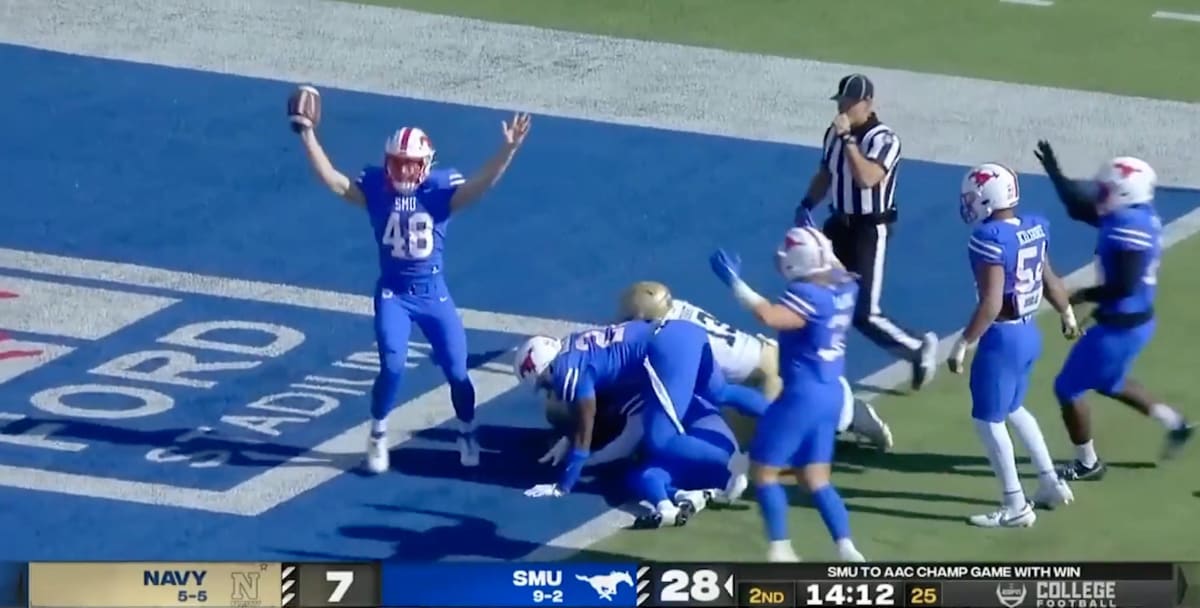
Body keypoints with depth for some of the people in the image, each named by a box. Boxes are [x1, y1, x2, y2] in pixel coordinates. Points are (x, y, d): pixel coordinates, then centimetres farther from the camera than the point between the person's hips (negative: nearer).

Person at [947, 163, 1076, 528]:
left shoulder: (989, 239, -22)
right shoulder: (1034, 229, 3)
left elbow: (990, 304, -25)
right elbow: (1049, 280, 16)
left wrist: (963, 344, -18)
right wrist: (1067, 314, 33)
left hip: (1002, 338, -9)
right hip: (1028, 334, 9)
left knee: (988, 420, 4)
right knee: (1013, 410, 26)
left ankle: (1015, 507, 9)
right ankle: (1051, 484, 32)